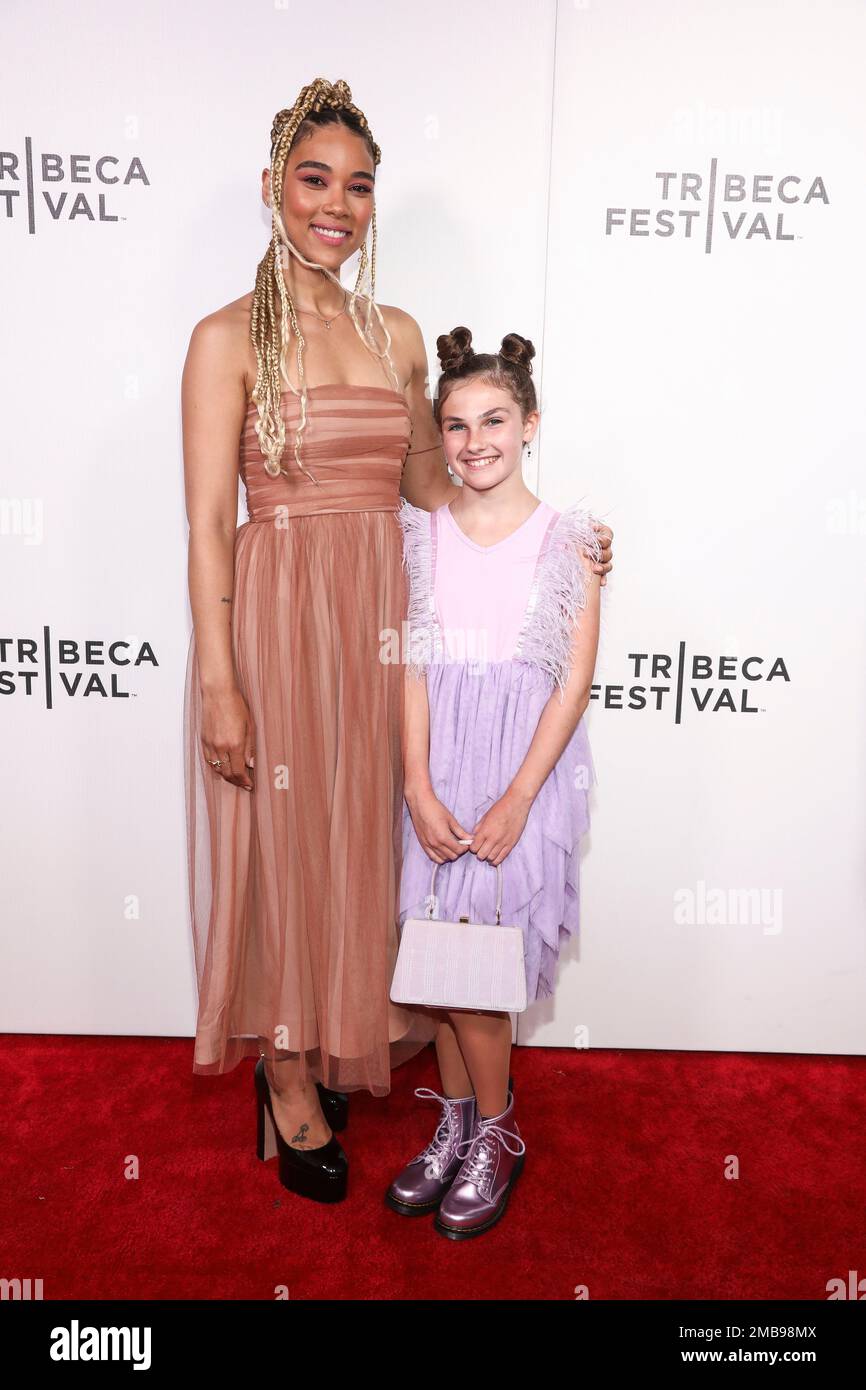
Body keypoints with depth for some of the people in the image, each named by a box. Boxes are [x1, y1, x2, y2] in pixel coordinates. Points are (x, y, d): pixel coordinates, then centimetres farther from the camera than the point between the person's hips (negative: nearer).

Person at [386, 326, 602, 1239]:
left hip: (525, 762, -3)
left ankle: (496, 1134, 22)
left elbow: (574, 683, -5)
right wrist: (420, 790, -10)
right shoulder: (423, 534, 6)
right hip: (438, 762, 3)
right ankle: (455, 1124, 29)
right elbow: (414, 667, 0)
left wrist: (515, 801, -13)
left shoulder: (566, 539, -1)